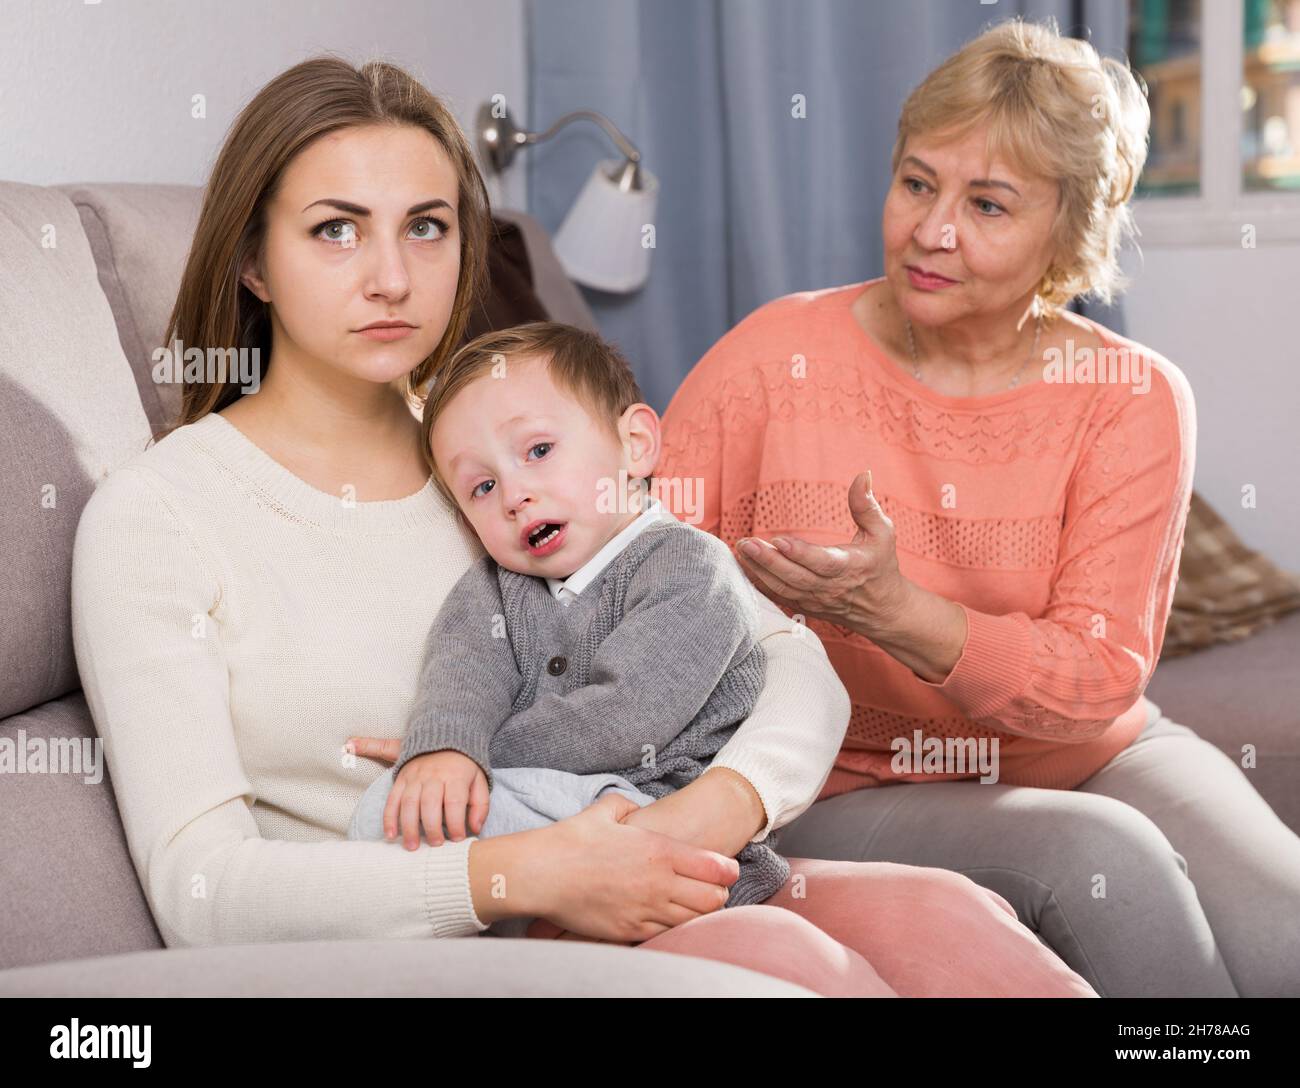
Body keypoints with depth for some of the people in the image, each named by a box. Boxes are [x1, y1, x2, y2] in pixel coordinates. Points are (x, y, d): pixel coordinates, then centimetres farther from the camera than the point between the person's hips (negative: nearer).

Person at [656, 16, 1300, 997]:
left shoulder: (1133, 401, -5)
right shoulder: (772, 358, -8)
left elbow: (1099, 679, -13)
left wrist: (895, 613, -29)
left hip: (1090, 763, 2)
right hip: (842, 795, -1)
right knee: (1096, 853, -30)